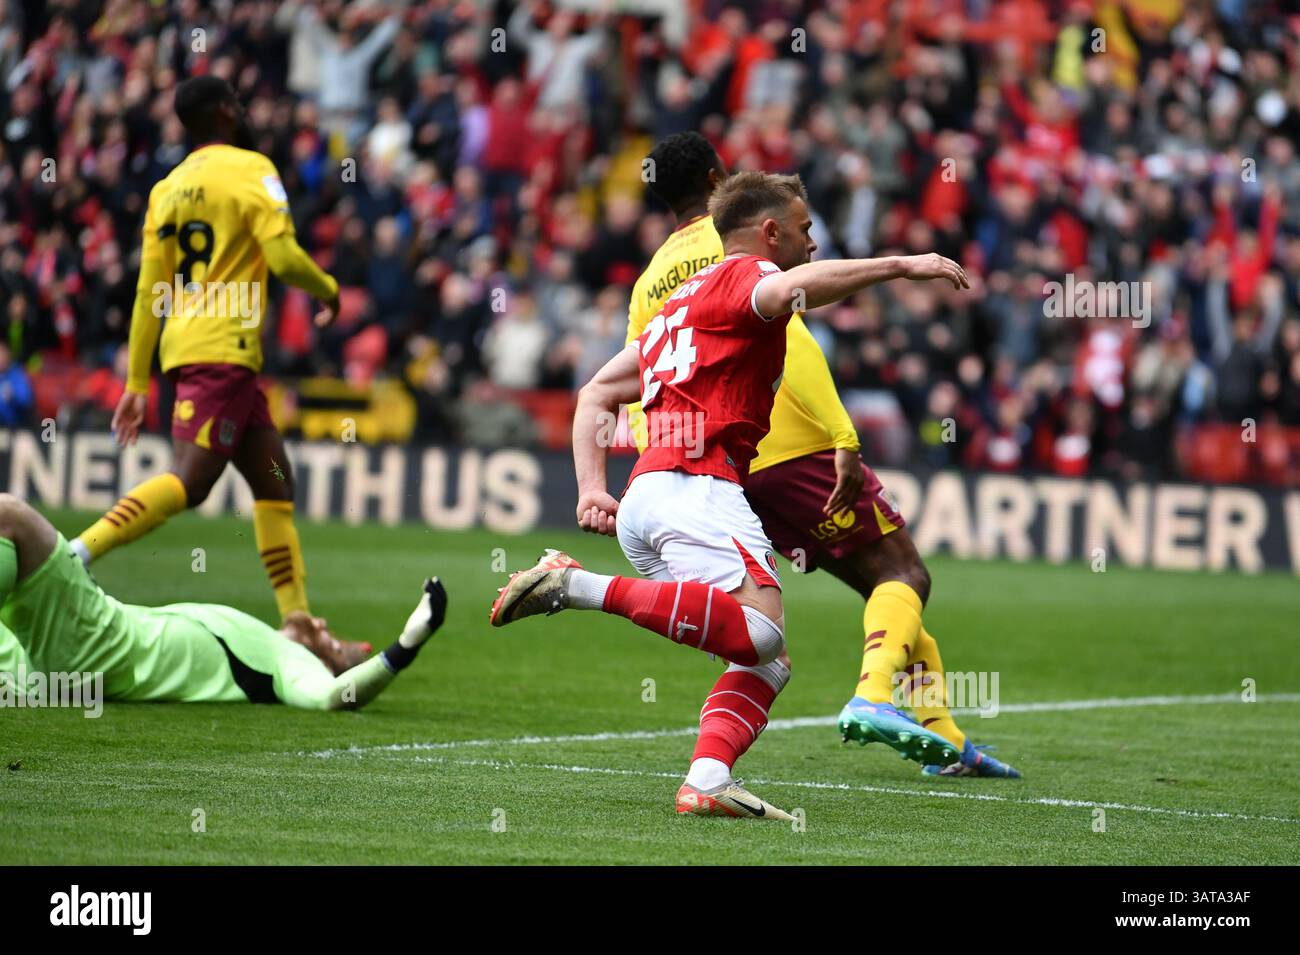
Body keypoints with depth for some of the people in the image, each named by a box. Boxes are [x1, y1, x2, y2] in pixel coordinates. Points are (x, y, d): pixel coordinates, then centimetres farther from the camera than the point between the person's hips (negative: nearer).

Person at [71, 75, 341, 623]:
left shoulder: (167, 189, 17)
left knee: (274, 484, 12)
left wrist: (137, 383, 17)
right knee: (188, 482, -17)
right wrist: (329, 290, 7)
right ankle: (75, 554, -29)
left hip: (184, 348, 8)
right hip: (224, 349, -8)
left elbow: (148, 294, 15)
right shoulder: (250, 169, -3)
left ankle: (298, 623, 10)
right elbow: (284, 257, -13)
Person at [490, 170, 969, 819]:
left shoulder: (680, 304, 33)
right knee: (758, 633, -27)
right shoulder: (745, 274, 6)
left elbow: (596, 396, 30)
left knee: (767, 661, 7)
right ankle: (576, 587, -25)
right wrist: (899, 265, -16)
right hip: (696, 484, -9)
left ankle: (707, 782, -15)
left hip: (642, 499, 9)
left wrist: (592, 490, 20)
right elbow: (791, 288, -20)